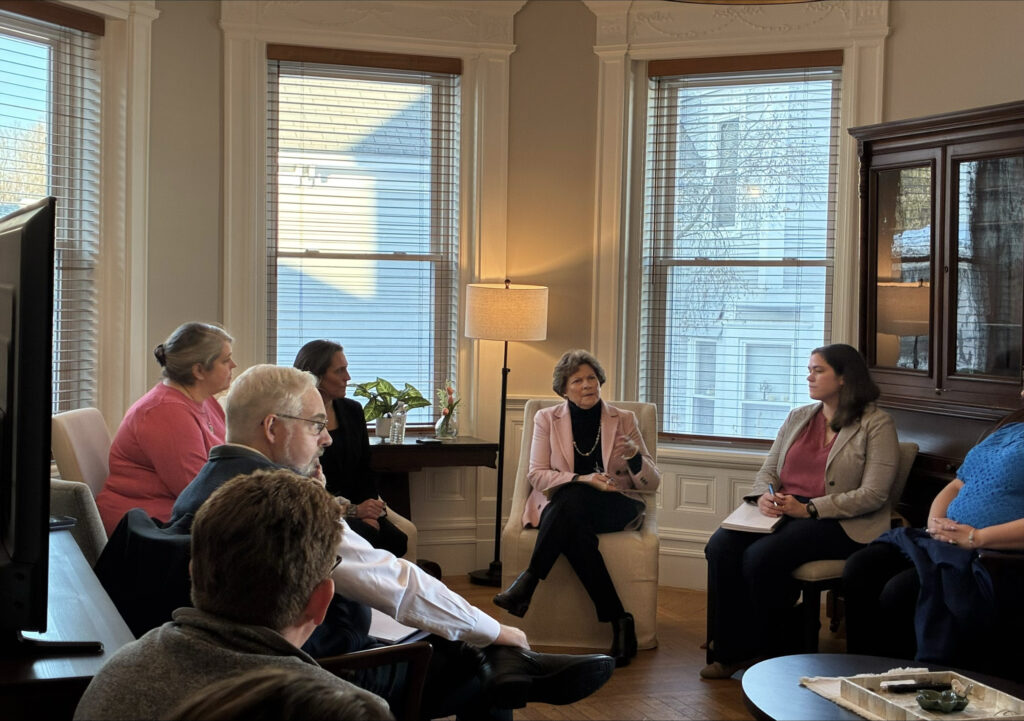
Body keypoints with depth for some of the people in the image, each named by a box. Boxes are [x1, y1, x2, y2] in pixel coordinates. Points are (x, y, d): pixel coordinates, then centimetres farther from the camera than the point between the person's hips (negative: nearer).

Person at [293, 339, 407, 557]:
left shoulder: (353, 410, 15)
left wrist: (369, 508, -5)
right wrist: (352, 511, -15)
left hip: (355, 508, 6)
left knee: (397, 541, -21)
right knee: (365, 535, -33)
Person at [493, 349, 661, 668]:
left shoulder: (623, 420, 9)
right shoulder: (547, 419, 10)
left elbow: (652, 483, 7)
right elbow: (536, 474, 0)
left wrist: (634, 457, -16)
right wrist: (582, 479, -16)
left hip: (614, 509, -1)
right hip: (562, 507, 1)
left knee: (571, 499, -35)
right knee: (575, 531, -38)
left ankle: (529, 580, -32)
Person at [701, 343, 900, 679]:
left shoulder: (876, 424, -1)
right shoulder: (798, 417, 20)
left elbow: (873, 494, -11)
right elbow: (767, 471, 20)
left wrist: (808, 509, -18)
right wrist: (764, 495, -7)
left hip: (838, 523, -6)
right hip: (782, 512, 6)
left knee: (762, 556, -30)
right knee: (720, 546, -22)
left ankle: (776, 652, -9)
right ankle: (732, 650, -14)